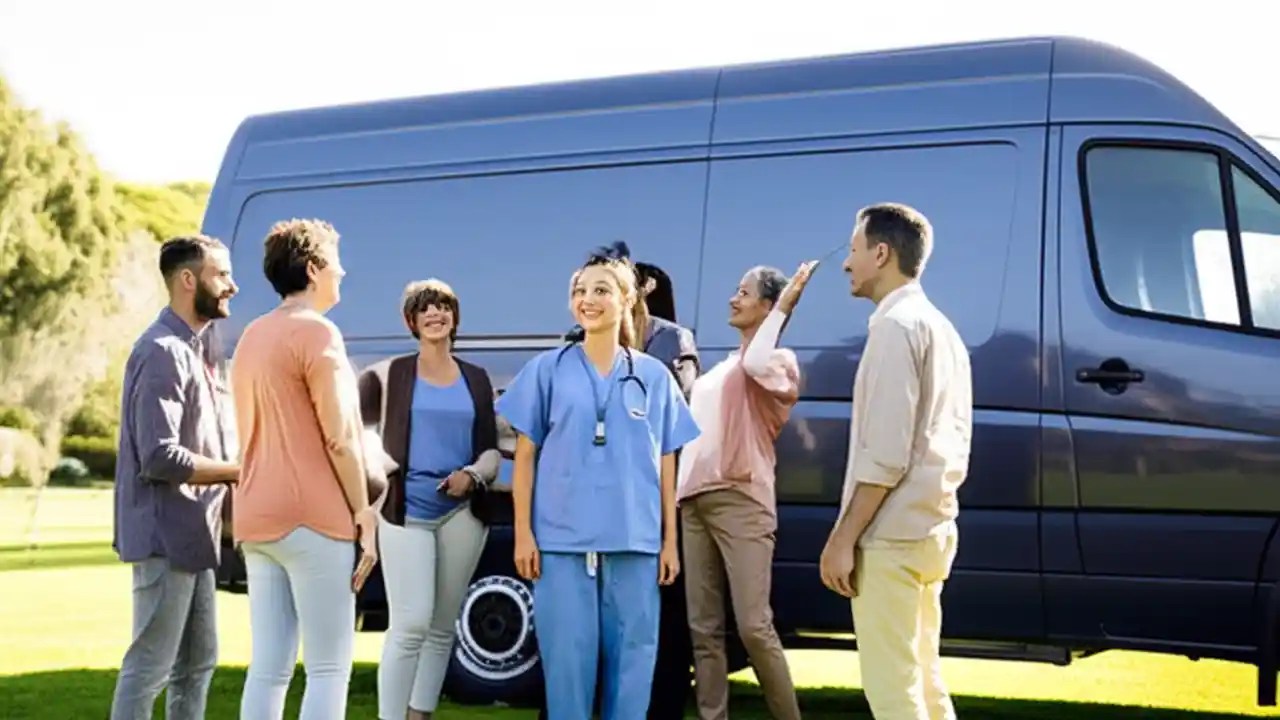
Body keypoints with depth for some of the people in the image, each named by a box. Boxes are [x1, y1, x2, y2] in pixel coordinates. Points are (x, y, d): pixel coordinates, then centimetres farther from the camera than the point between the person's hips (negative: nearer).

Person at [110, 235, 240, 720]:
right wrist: (240, 472, -15)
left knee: (198, 663, 16)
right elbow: (160, 458, -23)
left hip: (194, 534, 10)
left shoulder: (200, 345, 12)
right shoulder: (163, 353, -16)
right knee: (151, 665, -5)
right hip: (166, 535, -10)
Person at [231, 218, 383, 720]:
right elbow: (340, 438, -13)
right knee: (328, 668, -3)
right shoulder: (316, 332, -9)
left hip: (256, 518, 8)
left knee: (268, 666, 8)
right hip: (313, 518, -8)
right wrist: (363, 512, -6)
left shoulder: (252, 336, 17)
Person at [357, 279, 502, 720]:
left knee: (442, 628, 6)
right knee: (411, 624, -14)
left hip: (462, 511, 4)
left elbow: (492, 449, 12)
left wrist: (473, 475, -6)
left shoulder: (476, 379, 13)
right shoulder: (389, 376, 4)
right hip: (406, 511, -3)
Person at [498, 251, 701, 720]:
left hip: (635, 542, 1)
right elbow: (524, 456, 4)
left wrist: (670, 541, 6)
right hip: (562, 539, -1)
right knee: (567, 658, -1)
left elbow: (665, 465, 10)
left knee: (631, 658, 3)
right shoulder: (548, 369, 4)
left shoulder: (654, 377, 9)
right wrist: (523, 532, -3)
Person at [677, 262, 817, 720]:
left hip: (741, 501, -7)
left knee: (753, 626, -12)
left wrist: (784, 305, -11)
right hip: (694, 501, 7)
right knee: (703, 628, 2)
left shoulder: (779, 361, 3)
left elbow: (756, 364, -22)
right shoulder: (721, 369, 25)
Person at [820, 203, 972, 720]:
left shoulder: (895, 325, -13)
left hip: (891, 536, -10)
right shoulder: (941, 329, 17)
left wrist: (843, 538, -17)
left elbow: (885, 453, -20)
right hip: (929, 530, 10)